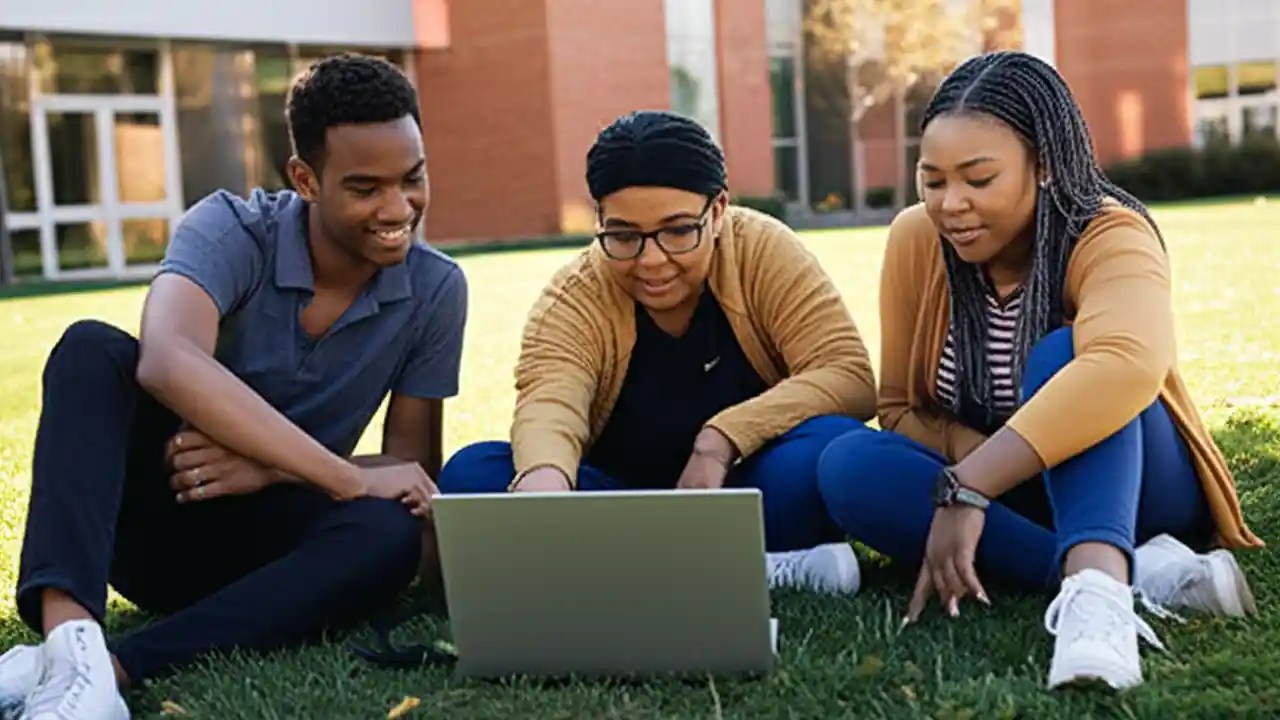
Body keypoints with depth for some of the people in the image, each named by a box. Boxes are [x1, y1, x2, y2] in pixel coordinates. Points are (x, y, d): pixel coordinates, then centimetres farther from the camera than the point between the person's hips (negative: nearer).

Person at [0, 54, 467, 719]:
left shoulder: (435, 291, -7)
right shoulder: (230, 231, -15)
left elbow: (413, 464, -6)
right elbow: (167, 361, -35)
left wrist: (265, 467, -24)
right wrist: (349, 479, -38)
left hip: (262, 536, 1)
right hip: (155, 512, -1)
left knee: (390, 533, -32)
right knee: (92, 351, -29)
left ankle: (115, 665, -40)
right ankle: (71, 637, -49)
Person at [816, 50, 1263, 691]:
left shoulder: (1108, 236, -21)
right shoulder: (915, 241, -8)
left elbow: (1128, 365, -44)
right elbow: (898, 409, -3)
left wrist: (967, 486, -49)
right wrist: (972, 470, -25)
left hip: (1134, 488, -4)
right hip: (1007, 499, 4)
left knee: (1062, 353, -31)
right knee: (848, 465, -25)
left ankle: (1096, 587, -52)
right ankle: (1137, 574, -33)